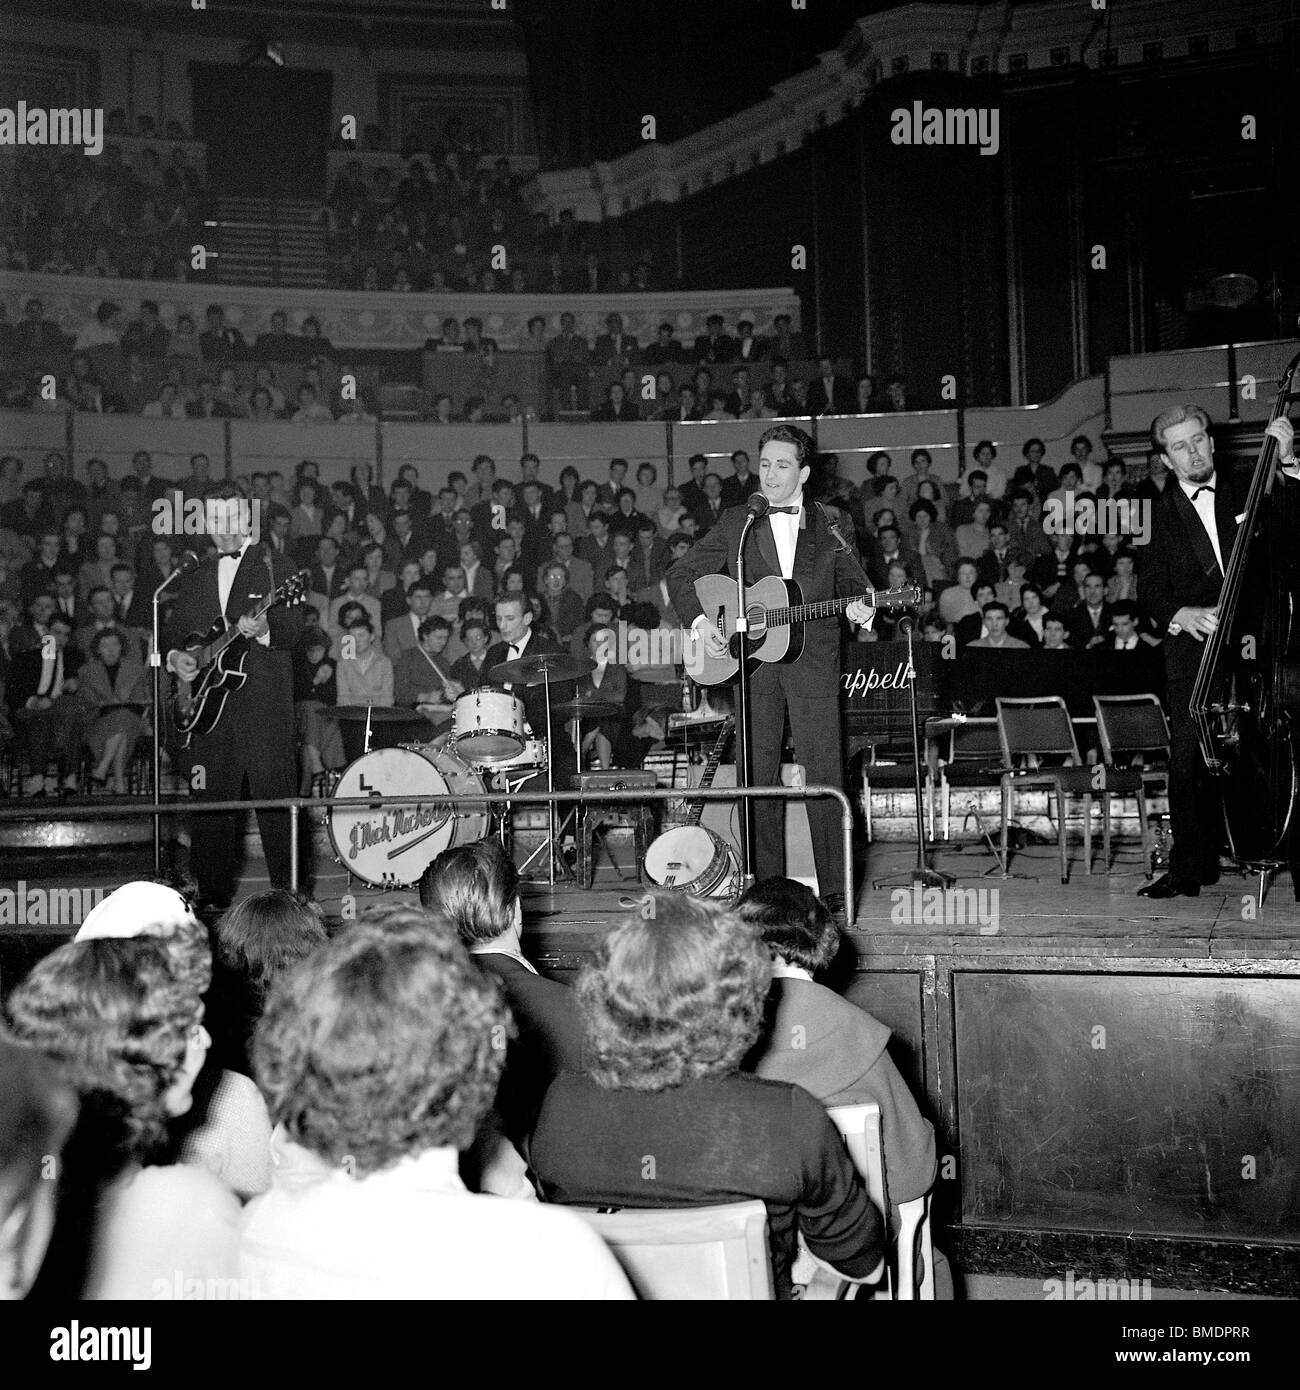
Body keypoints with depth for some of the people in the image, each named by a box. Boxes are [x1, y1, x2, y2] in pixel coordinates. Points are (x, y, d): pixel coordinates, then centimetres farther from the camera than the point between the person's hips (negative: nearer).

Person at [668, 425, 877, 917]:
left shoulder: (829, 527, 9)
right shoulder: (735, 524, 9)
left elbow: (853, 583, 10)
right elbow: (681, 574, 9)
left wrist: (860, 608, -13)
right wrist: (700, 622, -6)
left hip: (812, 661, -1)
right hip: (751, 662, 1)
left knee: (824, 775, -6)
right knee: (759, 777, 4)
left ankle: (834, 890, -1)